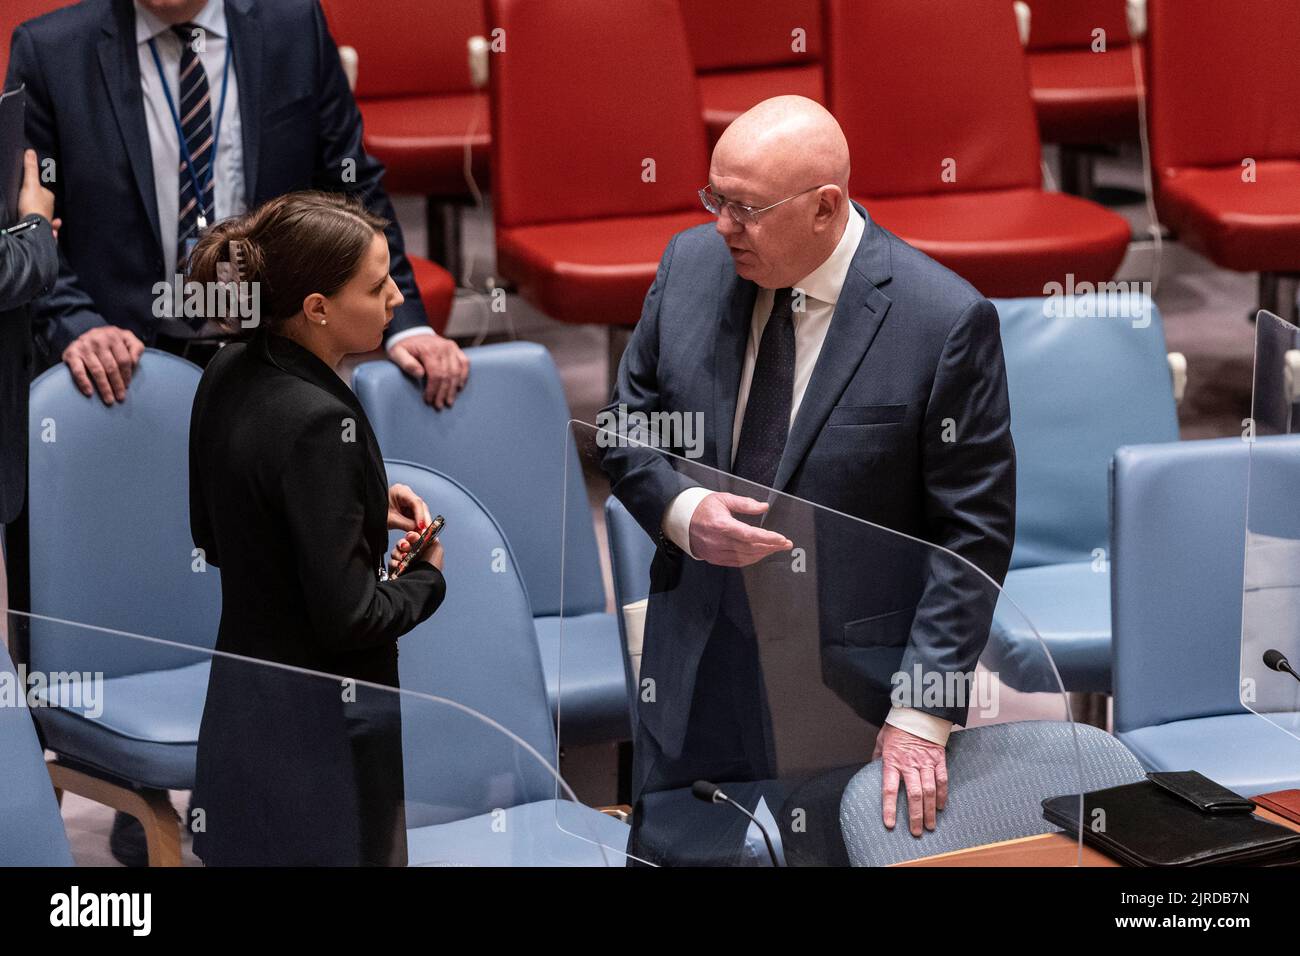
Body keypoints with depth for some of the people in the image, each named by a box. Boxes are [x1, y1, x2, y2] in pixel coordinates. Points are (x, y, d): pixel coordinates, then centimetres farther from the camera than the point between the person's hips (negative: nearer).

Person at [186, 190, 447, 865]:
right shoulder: (319, 424, -27)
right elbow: (347, 617, -24)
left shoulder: (228, 375, -1)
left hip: (238, 696, 9)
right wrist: (427, 577, -5)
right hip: (318, 722, -9)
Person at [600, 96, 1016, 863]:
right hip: (692, 674, 4)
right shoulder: (691, 263, -3)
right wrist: (680, 509, -12)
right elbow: (628, 425, 10)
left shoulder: (947, 321, -16)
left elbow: (975, 533, -12)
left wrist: (921, 714, -15)